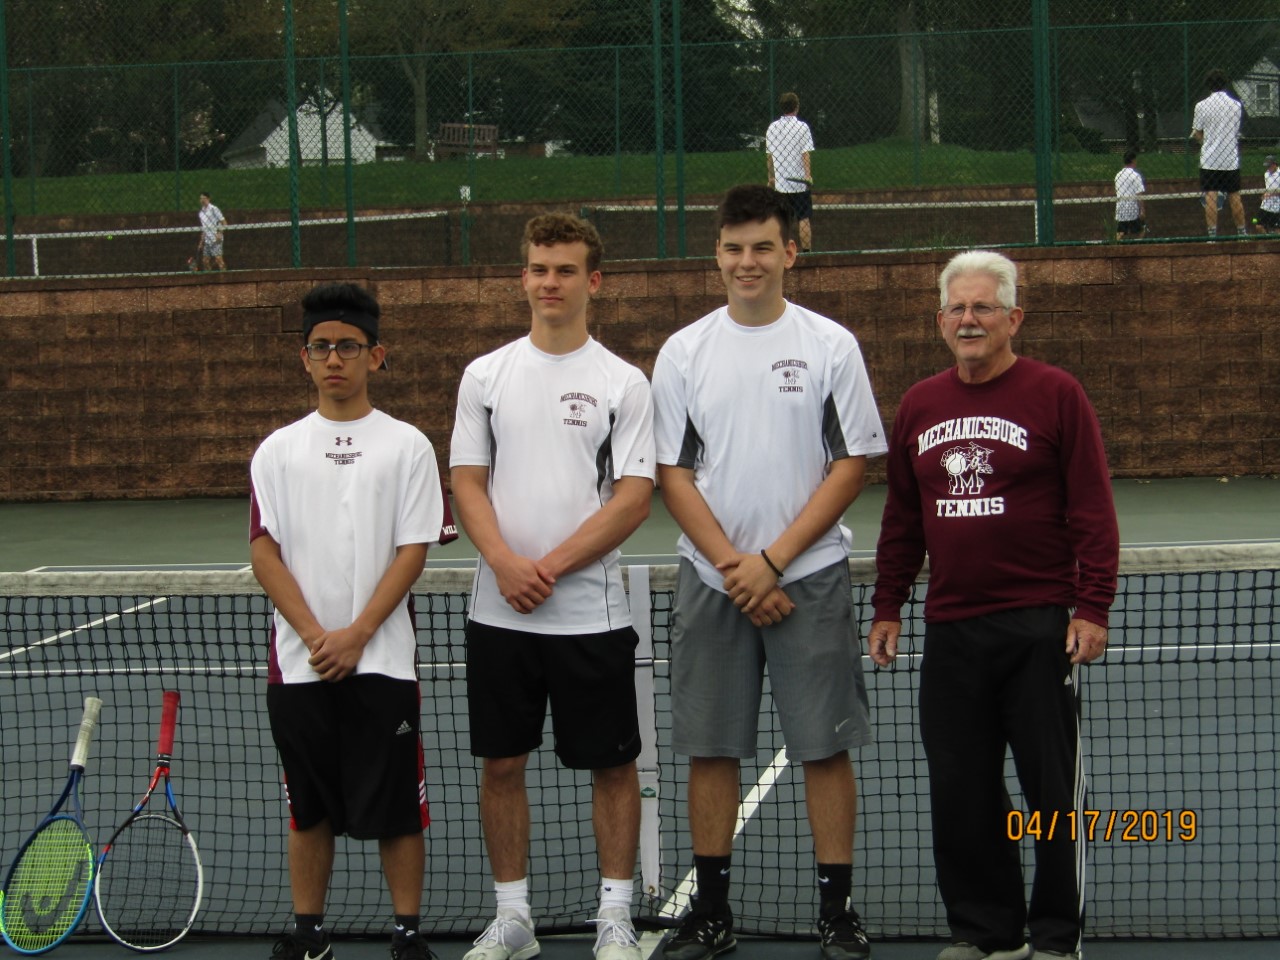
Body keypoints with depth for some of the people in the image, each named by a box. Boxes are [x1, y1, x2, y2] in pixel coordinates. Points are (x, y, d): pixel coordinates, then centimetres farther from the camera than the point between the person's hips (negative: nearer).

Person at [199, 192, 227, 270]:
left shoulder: (214, 209, -5)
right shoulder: (201, 213, 17)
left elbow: (224, 222, -7)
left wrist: (219, 233, -20)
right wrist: (201, 241, 20)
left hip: (215, 239, -8)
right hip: (207, 241, 8)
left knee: (218, 258, -14)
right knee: (206, 260, 5)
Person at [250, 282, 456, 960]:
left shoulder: (407, 446, 2)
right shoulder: (277, 451, 8)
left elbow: (413, 552, -4)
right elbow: (265, 554, 2)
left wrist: (356, 635, -13)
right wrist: (315, 636, -11)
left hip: (381, 661, -2)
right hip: (299, 665, 2)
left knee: (397, 805, 2)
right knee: (308, 807, 10)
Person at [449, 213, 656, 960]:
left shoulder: (623, 383, -1)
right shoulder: (486, 376, 7)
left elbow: (633, 500, -7)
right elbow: (468, 482, 3)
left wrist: (551, 567, -15)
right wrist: (505, 562, -14)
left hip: (591, 612, -2)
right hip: (500, 612, 3)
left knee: (612, 764, 4)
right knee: (501, 764, 7)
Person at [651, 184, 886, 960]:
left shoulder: (830, 345, -1)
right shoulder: (684, 353, 5)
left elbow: (853, 463, -4)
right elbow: (673, 473, 3)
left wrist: (773, 560, -11)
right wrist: (732, 565, -9)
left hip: (809, 577, -2)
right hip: (713, 581, 2)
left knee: (826, 748, 0)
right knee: (711, 749, 5)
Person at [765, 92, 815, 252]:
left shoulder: (772, 128, 5)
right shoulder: (802, 127, -7)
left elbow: (768, 155, 11)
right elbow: (806, 153, -13)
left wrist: (771, 176, 21)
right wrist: (808, 175, -16)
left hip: (780, 183, 4)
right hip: (800, 182, -3)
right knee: (804, 220, 0)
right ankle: (806, 252, -3)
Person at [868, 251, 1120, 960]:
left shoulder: (1055, 394, -3)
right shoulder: (918, 405, 11)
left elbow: (1092, 510, -6)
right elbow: (901, 520, 18)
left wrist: (1091, 608, -11)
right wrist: (887, 608, 14)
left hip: (1040, 627, -5)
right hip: (950, 629, 5)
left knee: (1054, 787, 2)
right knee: (959, 794, 8)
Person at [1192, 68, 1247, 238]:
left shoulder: (1202, 106, -6)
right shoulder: (1236, 105, 3)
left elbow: (1197, 134, 0)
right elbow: (1237, 132, 13)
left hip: (1209, 160, -2)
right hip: (1231, 160, 2)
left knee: (1211, 197, -4)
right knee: (1235, 197, 9)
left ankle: (1212, 232, -10)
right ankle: (1242, 231, 14)